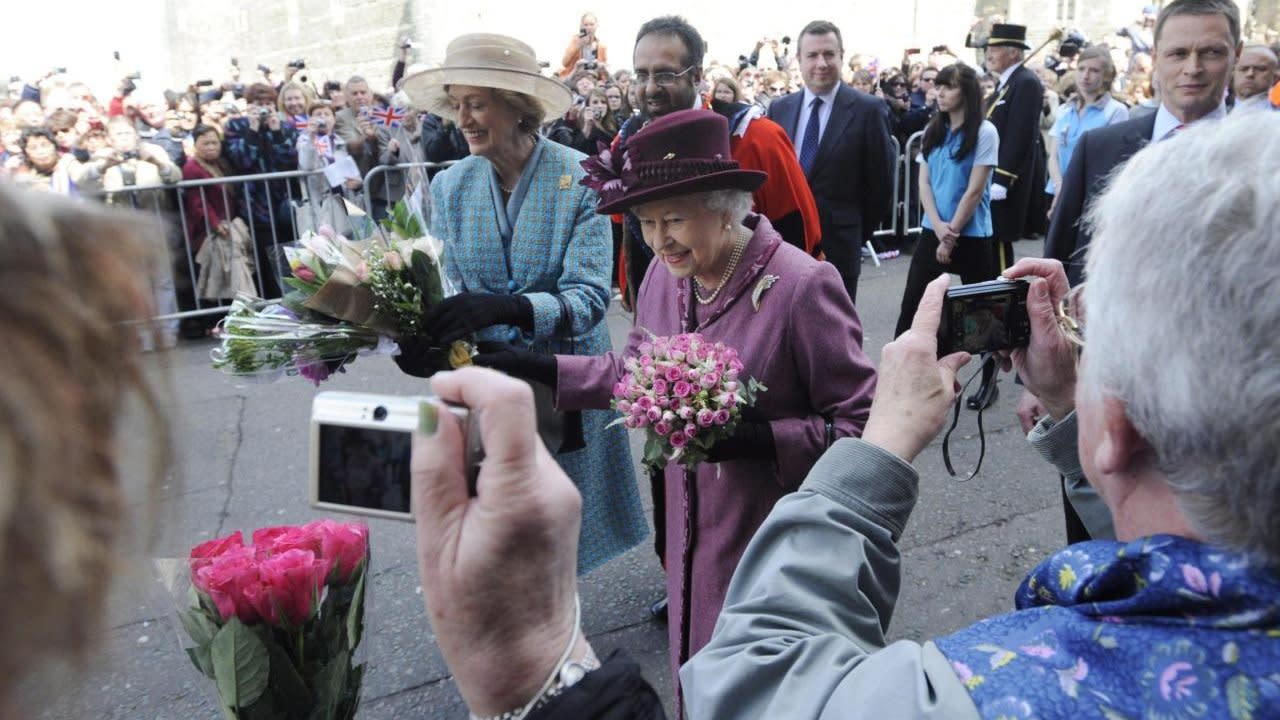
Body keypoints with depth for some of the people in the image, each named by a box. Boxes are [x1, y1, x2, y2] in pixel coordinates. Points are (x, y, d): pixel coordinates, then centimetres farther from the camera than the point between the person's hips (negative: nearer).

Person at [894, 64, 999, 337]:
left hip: (971, 235, -4)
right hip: (932, 231, 4)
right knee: (912, 304, 4)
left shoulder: (985, 132, -8)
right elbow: (924, 182, 3)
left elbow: (975, 191, -11)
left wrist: (951, 234, -11)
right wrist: (938, 226, -11)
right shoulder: (933, 130, 7)